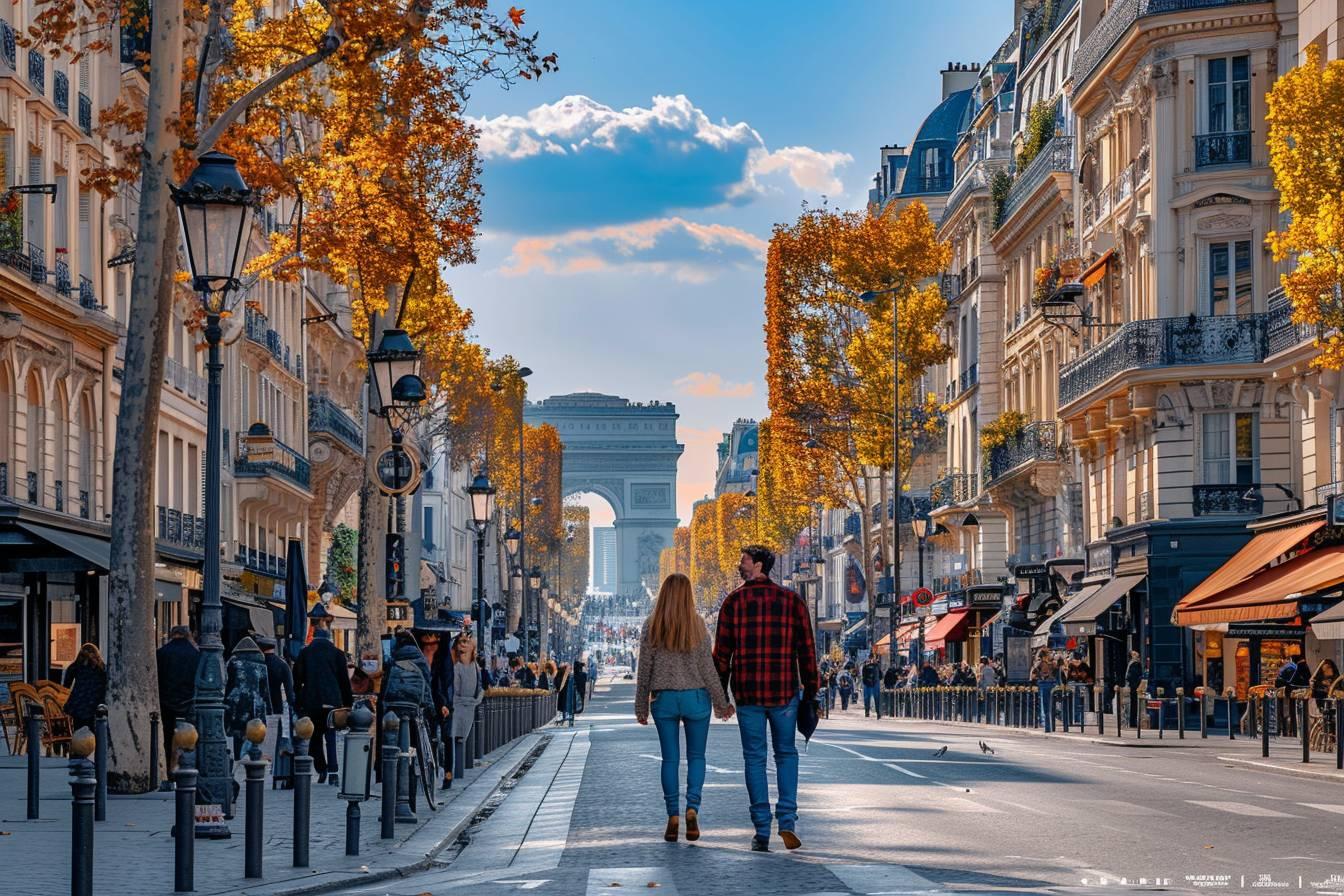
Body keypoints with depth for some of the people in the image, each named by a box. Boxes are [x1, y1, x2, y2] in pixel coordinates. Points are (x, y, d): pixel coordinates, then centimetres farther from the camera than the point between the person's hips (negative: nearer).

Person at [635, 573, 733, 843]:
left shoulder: (652, 626, -2)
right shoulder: (697, 625, -5)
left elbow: (644, 669, 1)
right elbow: (707, 667, -3)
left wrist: (641, 706, 9)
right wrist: (721, 702, 5)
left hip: (663, 698, 1)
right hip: (695, 697, -1)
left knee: (670, 759, 6)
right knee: (696, 757, 9)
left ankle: (673, 818, 2)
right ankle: (692, 809, -10)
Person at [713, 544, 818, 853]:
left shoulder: (734, 602, 0)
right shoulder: (791, 601, 3)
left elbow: (722, 651, -1)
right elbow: (807, 649, 1)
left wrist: (720, 692, 7)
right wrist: (811, 689, 8)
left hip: (747, 692, -1)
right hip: (784, 689, 1)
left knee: (754, 758, 5)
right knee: (786, 754, 14)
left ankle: (762, 831, 2)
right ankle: (787, 821, 0)